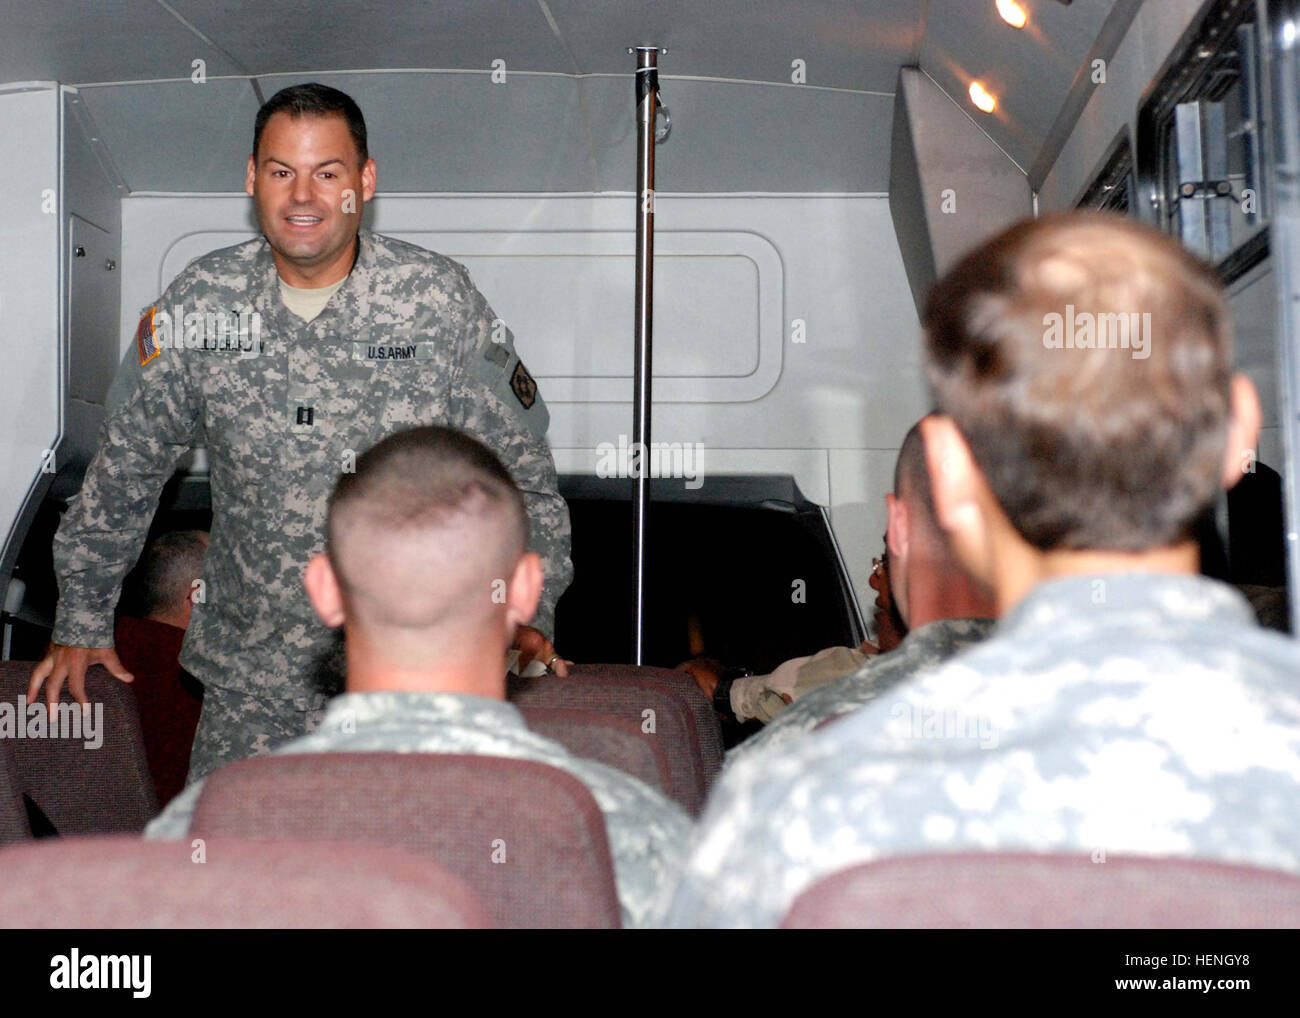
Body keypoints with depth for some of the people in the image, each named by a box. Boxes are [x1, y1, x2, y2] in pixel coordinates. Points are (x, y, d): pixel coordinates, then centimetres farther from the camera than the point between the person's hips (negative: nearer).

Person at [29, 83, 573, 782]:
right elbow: (126, 468, 12)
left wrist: (529, 616, -5)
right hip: (251, 678, 2)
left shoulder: (442, 301, -4)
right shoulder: (199, 304, 2)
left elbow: (521, 472, 3)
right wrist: (82, 621, 15)